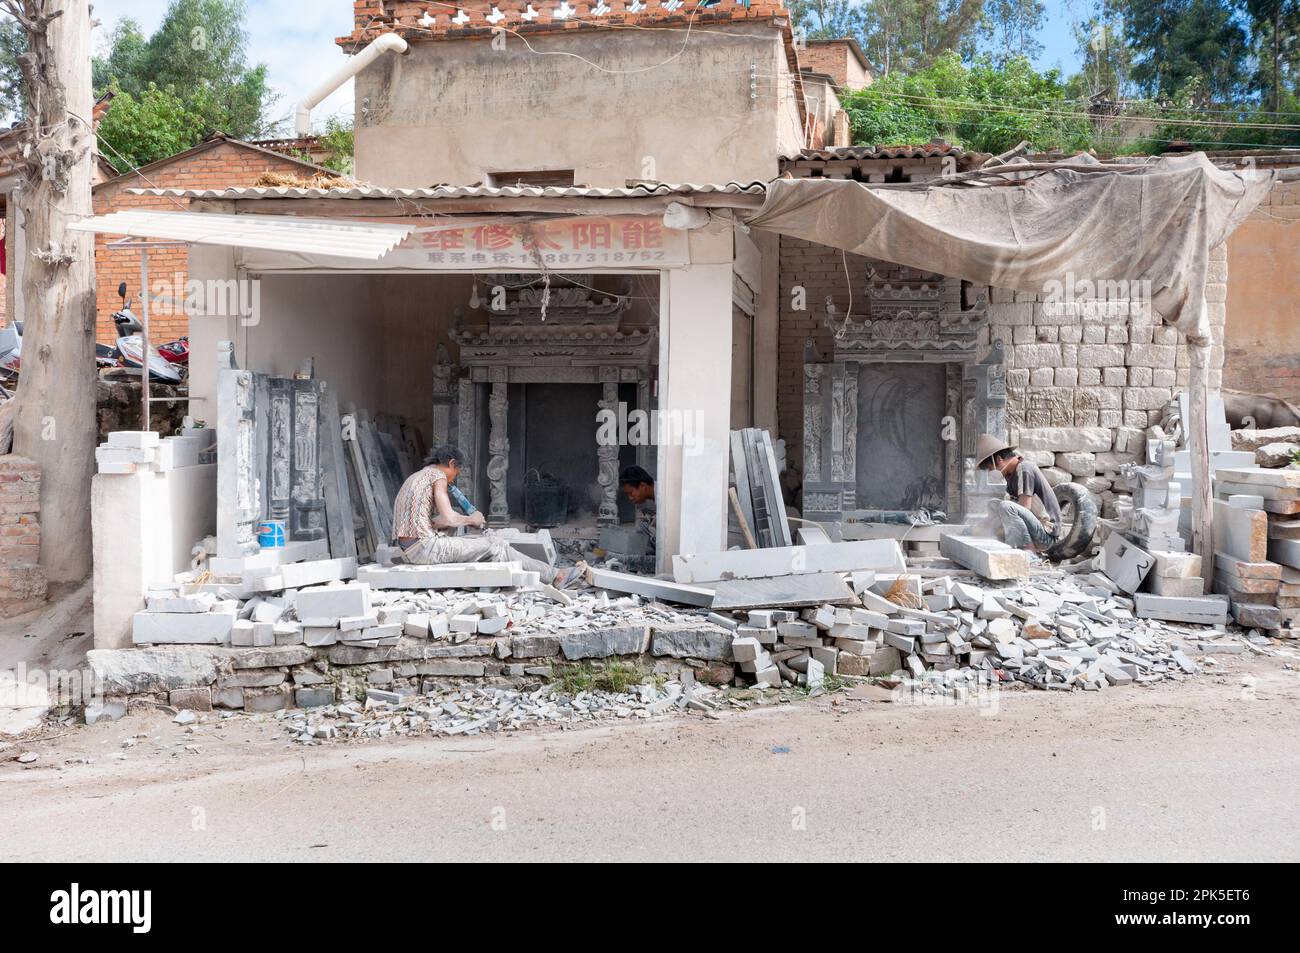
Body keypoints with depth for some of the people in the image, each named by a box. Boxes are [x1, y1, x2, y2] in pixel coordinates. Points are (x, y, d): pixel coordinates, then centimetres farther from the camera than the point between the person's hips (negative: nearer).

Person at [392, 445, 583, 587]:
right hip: (425, 547, -9)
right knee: (493, 546, -1)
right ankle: (554, 576, 5)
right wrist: (471, 519, 4)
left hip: (407, 549, 9)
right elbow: (449, 518, -16)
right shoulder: (438, 476, -5)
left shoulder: (415, 477, 22)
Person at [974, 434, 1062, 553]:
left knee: (1004, 506, -29)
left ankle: (1029, 551, -21)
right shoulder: (1011, 473, 13)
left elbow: (1024, 508, -20)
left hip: (1047, 533, -10)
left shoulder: (1024, 469, -14)